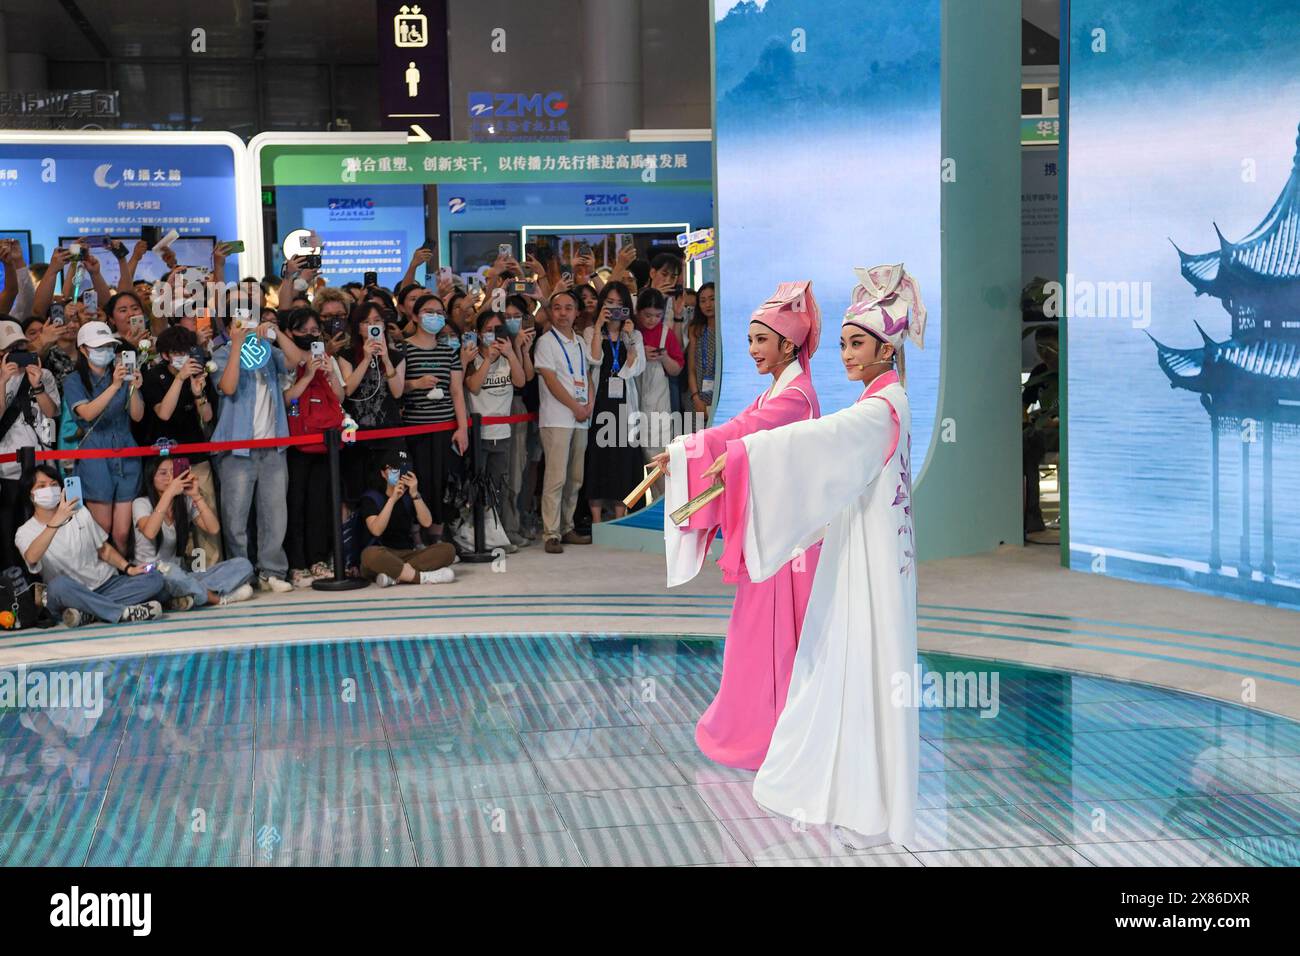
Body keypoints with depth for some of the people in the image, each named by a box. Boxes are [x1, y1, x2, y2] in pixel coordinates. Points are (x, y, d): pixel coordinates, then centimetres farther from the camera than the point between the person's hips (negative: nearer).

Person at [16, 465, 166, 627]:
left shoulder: (80, 513, 9)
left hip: (105, 585, 4)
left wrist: (128, 568, -2)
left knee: (155, 578, -17)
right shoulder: (25, 532, -4)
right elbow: (31, 558, -28)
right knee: (58, 584, -39)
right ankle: (124, 612, -32)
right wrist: (55, 522, -41)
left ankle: (87, 612, -26)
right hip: (68, 595, -4)